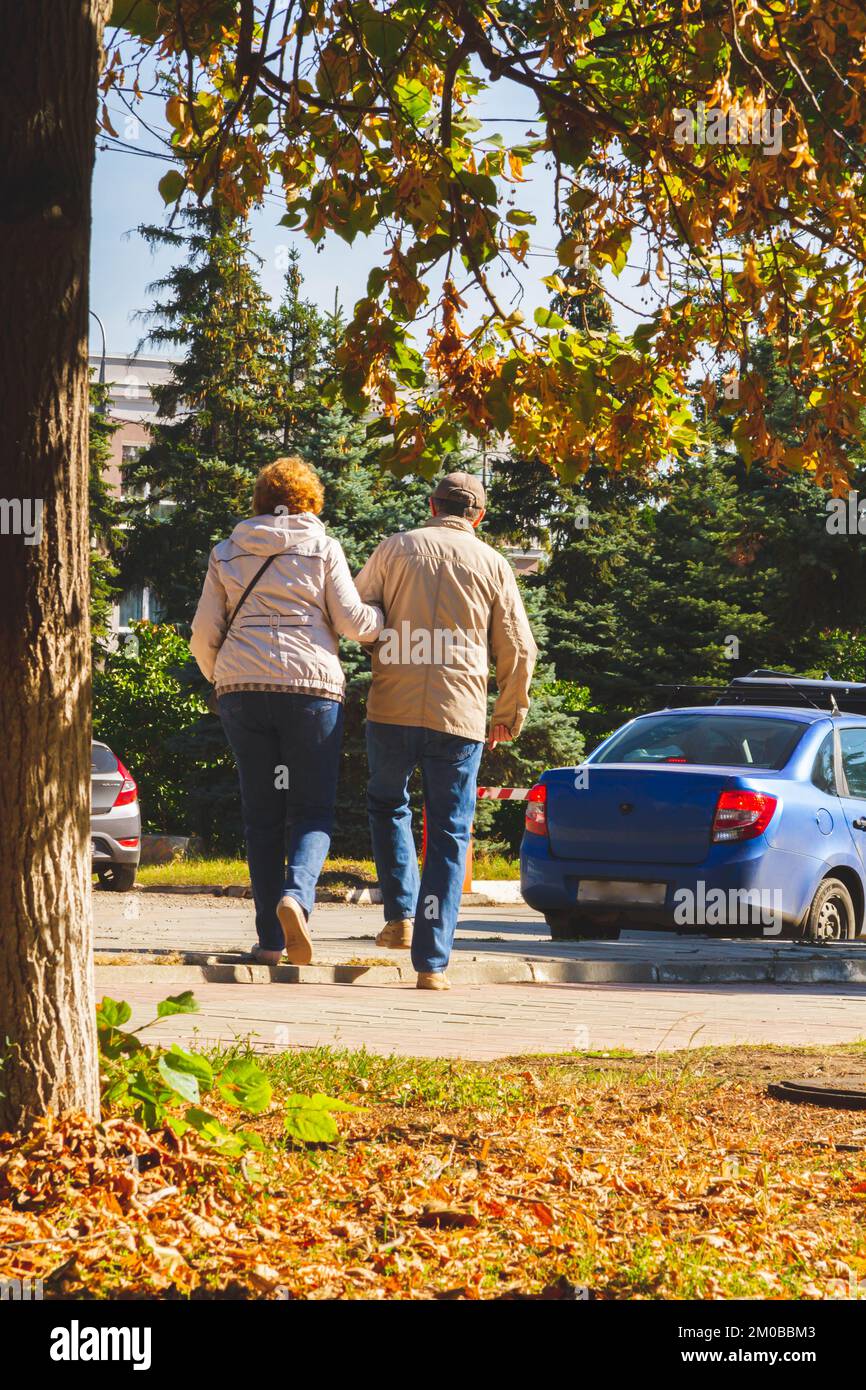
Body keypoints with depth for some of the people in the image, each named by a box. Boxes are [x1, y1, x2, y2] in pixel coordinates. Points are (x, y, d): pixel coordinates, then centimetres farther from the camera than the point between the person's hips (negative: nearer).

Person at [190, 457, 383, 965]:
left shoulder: (227, 553, 15)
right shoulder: (322, 548, 6)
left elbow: (204, 633, 12)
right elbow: (353, 622, 0)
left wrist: (220, 678, 29)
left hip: (242, 689, 3)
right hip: (311, 685, -3)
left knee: (262, 814, 7)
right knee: (313, 808, 2)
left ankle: (270, 940, 3)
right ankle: (297, 894, -27)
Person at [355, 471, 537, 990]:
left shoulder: (396, 549, 5)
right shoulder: (492, 564, 7)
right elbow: (518, 649, 8)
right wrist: (510, 714, 22)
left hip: (392, 711, 0)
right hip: (460, 717, 0)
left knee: (387, 804, 26)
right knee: (448, 837, 5)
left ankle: (401, 914, 14)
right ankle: (432, 962, -1)